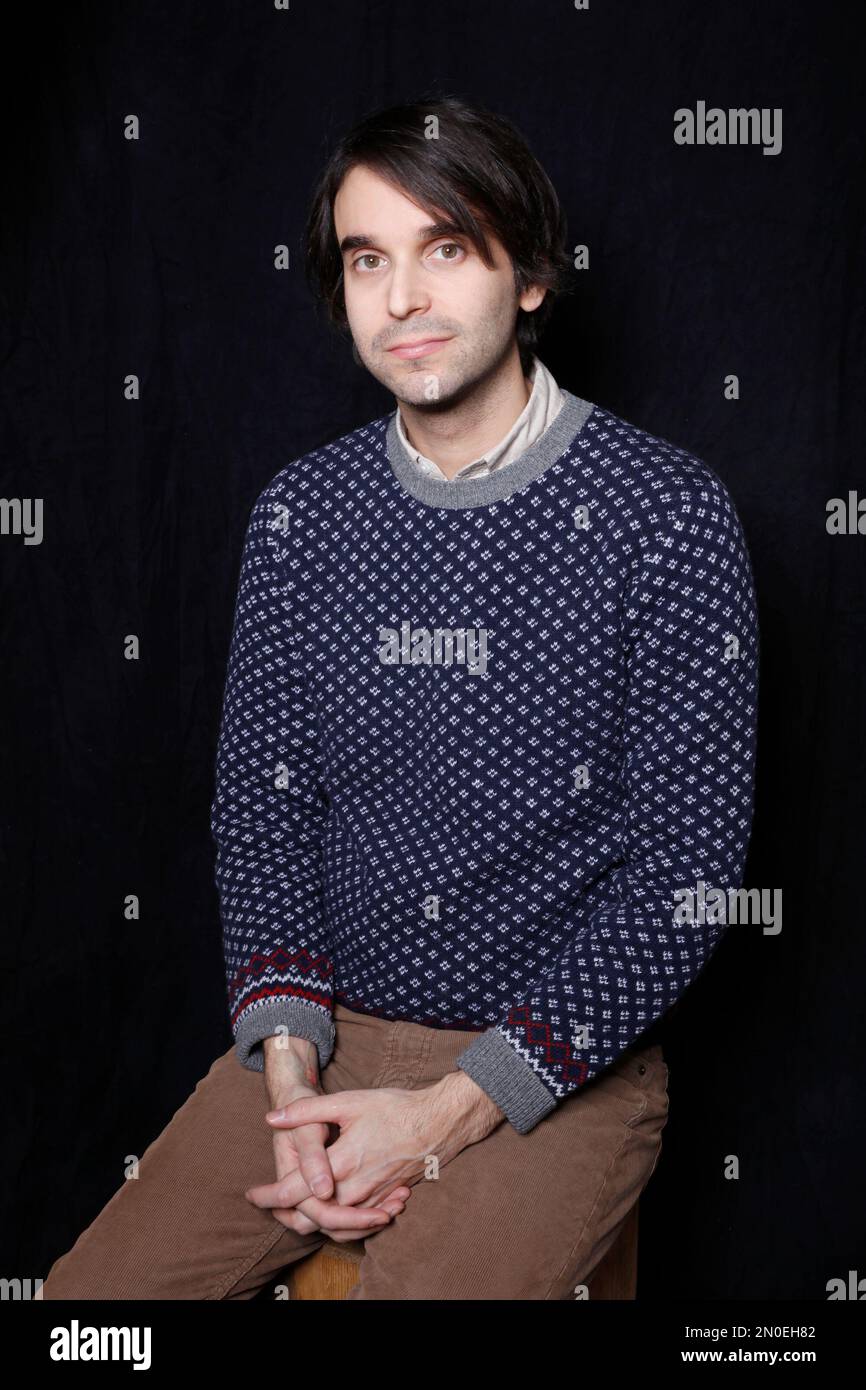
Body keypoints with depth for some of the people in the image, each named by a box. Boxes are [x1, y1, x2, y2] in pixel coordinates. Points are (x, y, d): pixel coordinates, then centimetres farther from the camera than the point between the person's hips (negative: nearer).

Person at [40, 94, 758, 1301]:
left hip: (562, 1062, -3)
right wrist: (290, 1066, -8)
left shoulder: (665, 511, -10)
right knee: (93, 1291, -4)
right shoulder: (301, 512, 3)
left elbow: (688, 865, -11)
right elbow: (259, 798, 6)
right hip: (323, 1037, 4)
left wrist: (452, 1109, -15)